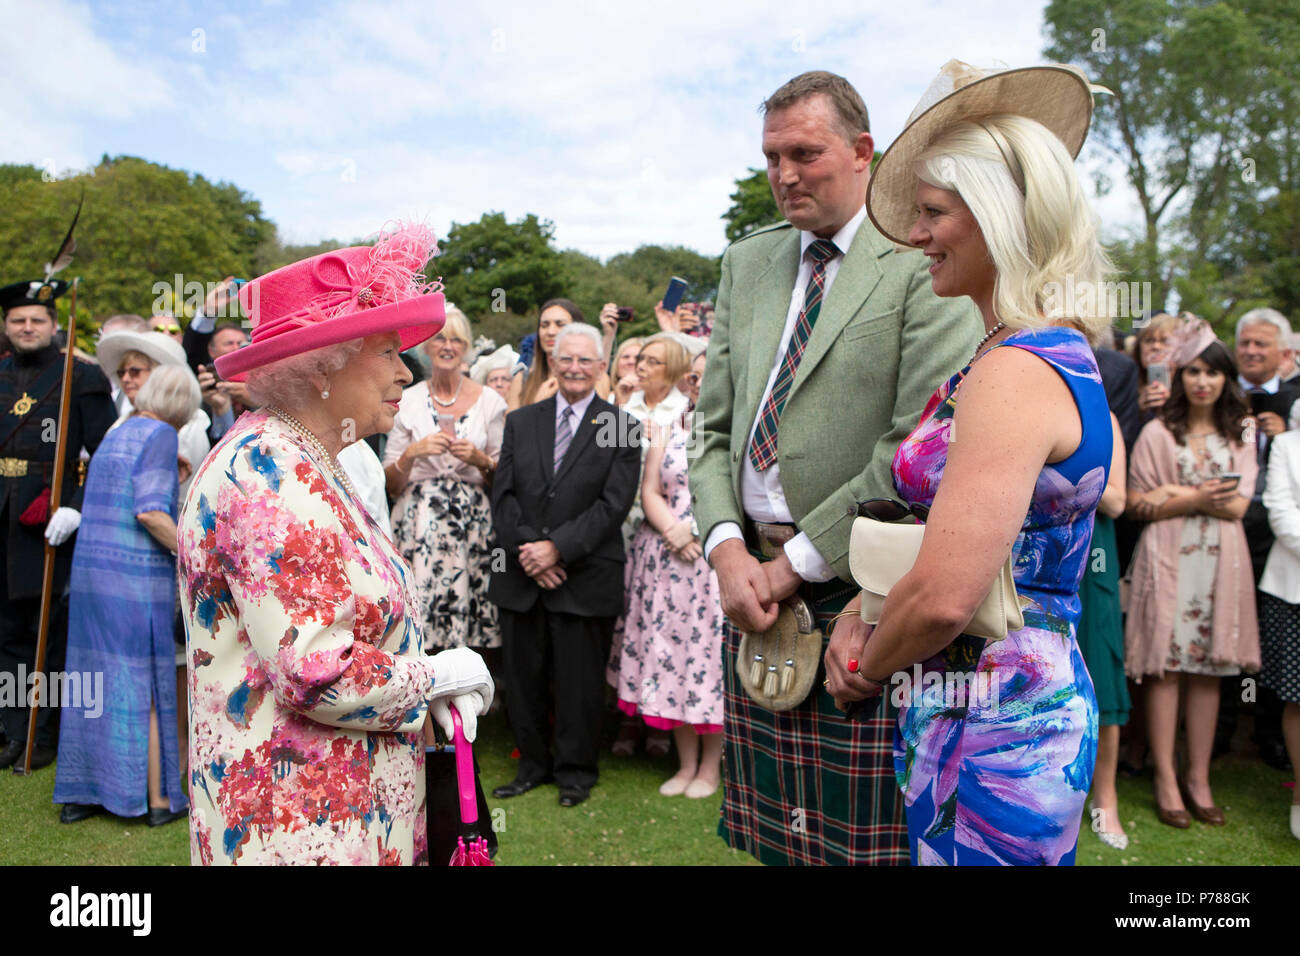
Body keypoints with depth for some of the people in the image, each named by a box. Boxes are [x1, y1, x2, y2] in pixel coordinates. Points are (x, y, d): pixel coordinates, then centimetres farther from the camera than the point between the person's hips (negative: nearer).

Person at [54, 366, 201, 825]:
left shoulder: (116, 435, 16)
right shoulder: (160, 435, -9)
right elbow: (150, 512, -18)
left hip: (91, 570, 7)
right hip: (137, 576, -7)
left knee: (95, 680, 14)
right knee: (146, 688, 1)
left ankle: (77, 795, 23)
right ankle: (158, 799, 11)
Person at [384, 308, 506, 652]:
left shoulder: (489, 401, 7)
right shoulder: (408, 401, 7)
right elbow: (391, 485, 7)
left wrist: (481, 460, -8)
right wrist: (412, 453, -11)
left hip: (473, 521, 0)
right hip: (419, 524, 0)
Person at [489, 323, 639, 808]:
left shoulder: (621, 428, -1)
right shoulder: (520, 422, 11)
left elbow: (613, 504, -9)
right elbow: (502, 494, 4)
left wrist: (558, 547, -16)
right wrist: (526, 551, -10)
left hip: (585, 578, -3)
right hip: (521, 575, 4)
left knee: (579, 680, 6)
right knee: (524, 675, 12)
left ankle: (576, 770, 24)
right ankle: (534, 764, 30)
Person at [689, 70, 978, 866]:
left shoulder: (923, 264, -5)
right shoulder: (748, 263, 16)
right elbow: (714, 426, 13)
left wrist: (799, 561, -12)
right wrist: (727, 547, -2)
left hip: (862, 592, -5)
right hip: (754, 581, 5)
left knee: (864, 836, 2)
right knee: (770, 833, 12)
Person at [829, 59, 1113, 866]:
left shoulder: (1013, 372, -22)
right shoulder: (1060, 355, 9)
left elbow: (943, 598, -27)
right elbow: (934, 532, 12)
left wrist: (869, 666, -7)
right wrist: (858, 622, 0)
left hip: (990, 728, -9)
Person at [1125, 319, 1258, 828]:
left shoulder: (1241, 437, 11)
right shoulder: (1157, 433, 2)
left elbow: (1237, 506, 1)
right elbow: (1136, 502, -3)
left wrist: (1176, 493, -8)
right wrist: (1198, 499, -12)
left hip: (1220, 563, 3)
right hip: (1168, 561, -3)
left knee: (1208, 670, 4)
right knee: (1165, 667, -3)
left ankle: (1199, 778, 13)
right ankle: (1166, 779, 4)